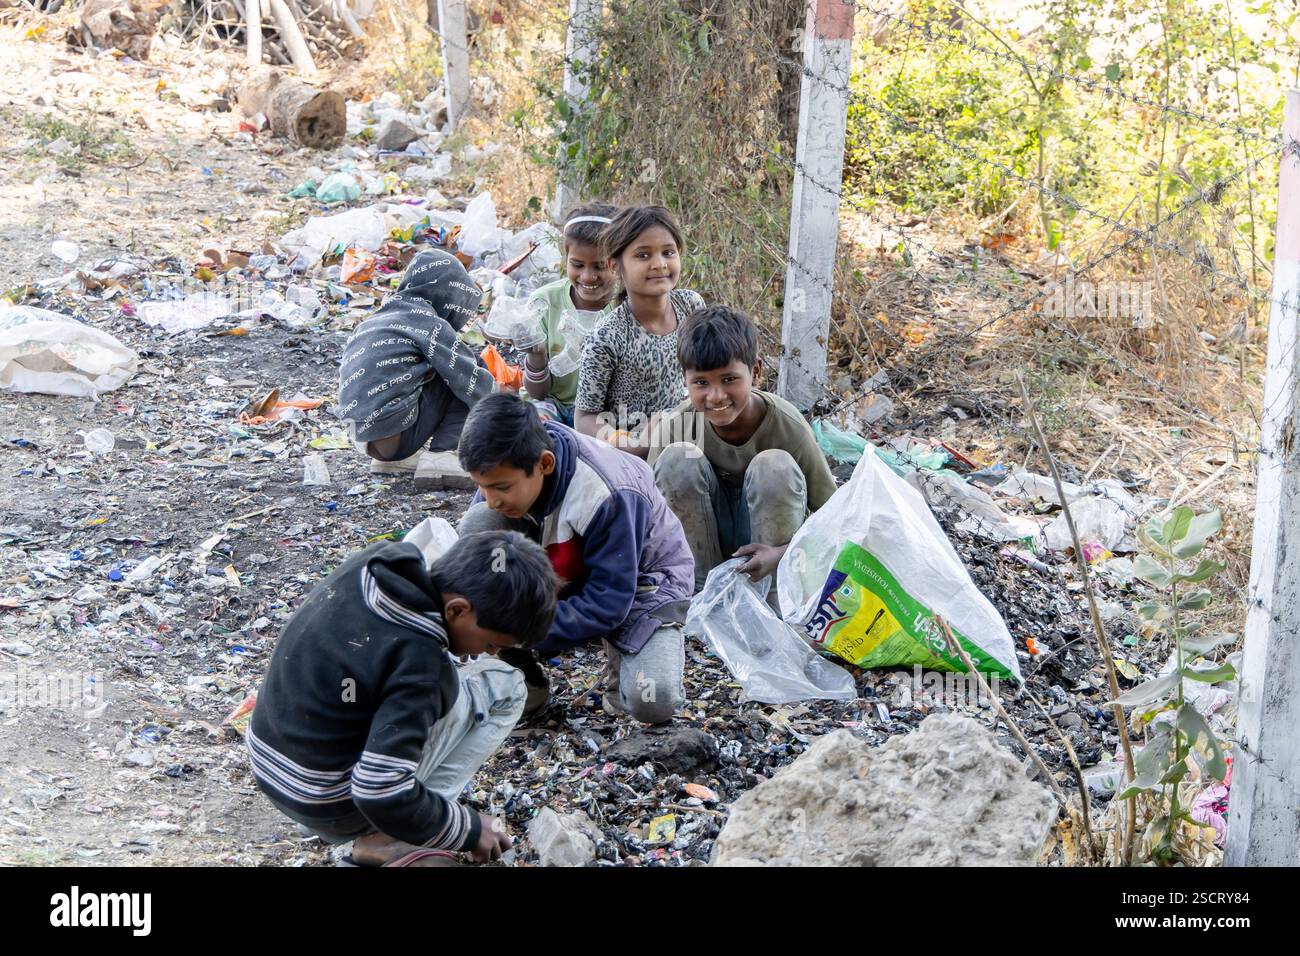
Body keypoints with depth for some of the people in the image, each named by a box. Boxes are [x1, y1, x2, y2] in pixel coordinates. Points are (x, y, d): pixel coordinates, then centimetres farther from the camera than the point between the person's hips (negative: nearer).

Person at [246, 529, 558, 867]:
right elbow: (381, 797, -30)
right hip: (329, 809, -8)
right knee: (503, 686, -3)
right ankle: (389, 838, -6)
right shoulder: (419, 665, -29)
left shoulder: (374, 563, -7)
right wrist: (467, 829, -16)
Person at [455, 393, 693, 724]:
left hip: (640, 582, -5)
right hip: (567, 577, 5)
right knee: (478, 525, -24)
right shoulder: (505, 469, -18)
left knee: (653, 702, -33)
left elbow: (606, 604, -31)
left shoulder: (607, 498, -35)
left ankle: (623, 655, 6)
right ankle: (519, 676, -14)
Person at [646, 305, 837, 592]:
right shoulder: (674, 427, -21)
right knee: (678, 458, -26)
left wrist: (784, 554, -35)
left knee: (775, 465, -30)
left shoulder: (788, 426, -25)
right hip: (703, 542, 1)